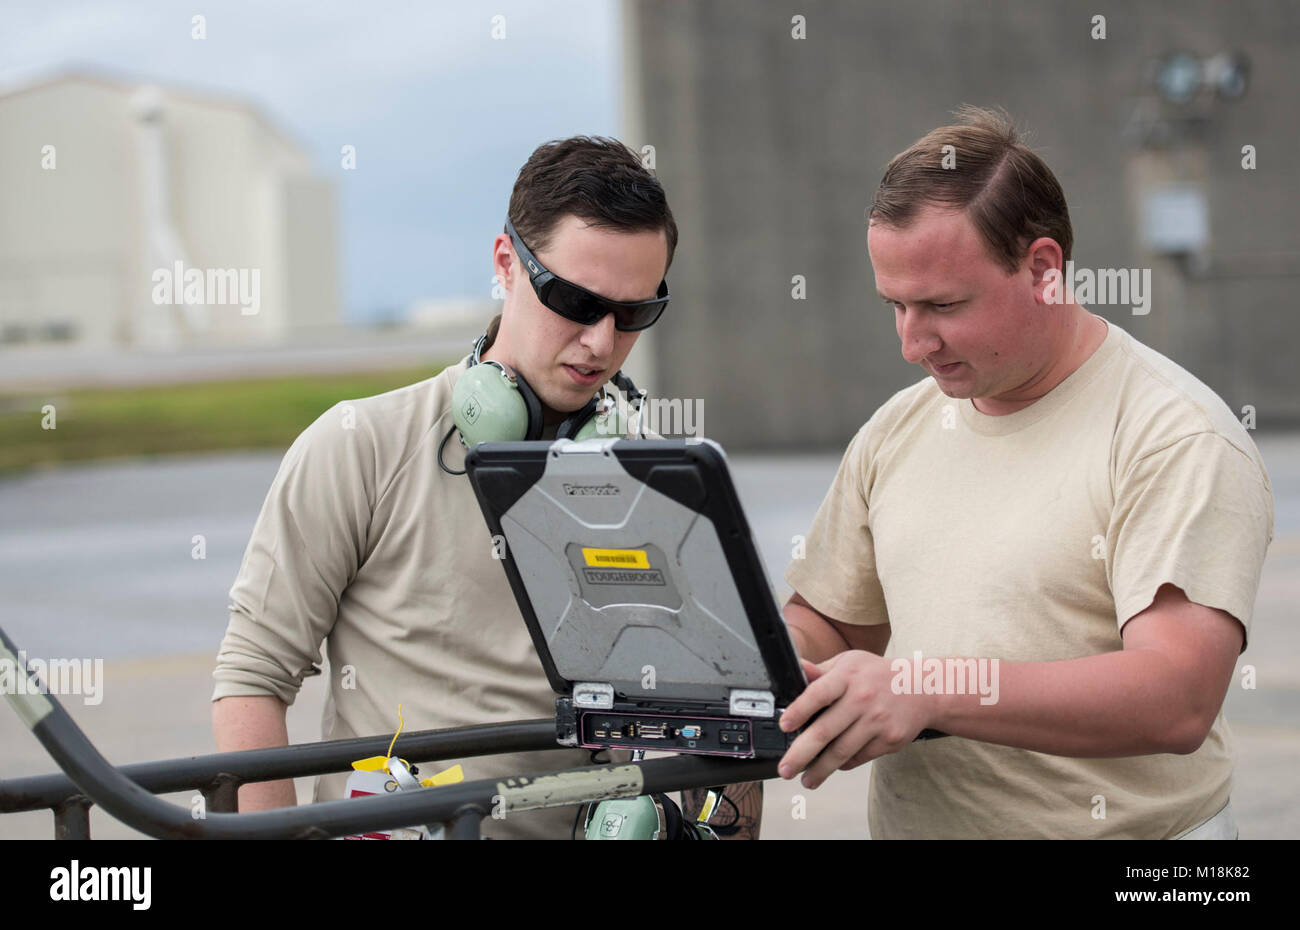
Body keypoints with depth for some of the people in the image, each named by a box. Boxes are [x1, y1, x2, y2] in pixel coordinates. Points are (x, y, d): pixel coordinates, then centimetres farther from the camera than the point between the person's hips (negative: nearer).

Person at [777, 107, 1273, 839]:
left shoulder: (1179, 437, -11)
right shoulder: (897, 430, 11)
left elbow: (1178, 700, -22)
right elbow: (833, 626, 19)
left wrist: (929, 690, -29)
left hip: (1107, 823, -6)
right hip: (906, 821, 6)